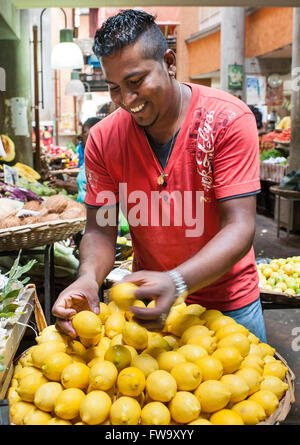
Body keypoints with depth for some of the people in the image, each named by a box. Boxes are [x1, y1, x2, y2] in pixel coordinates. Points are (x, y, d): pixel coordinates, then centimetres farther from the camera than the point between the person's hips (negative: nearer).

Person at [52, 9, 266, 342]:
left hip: (229, 304, -2)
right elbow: (101, 230, -9)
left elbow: (239, 228, -26)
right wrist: (89, 277, -32)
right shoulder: (103, 139, -11)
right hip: (148, 299, 3)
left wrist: (175, 283, -43)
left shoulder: (229, 119, -22)